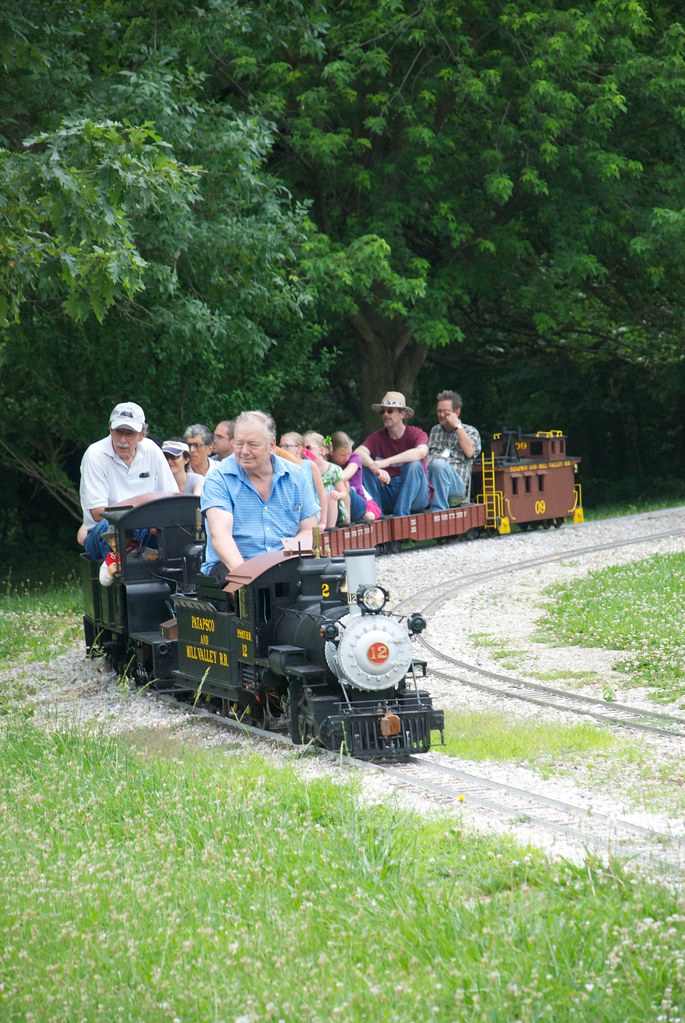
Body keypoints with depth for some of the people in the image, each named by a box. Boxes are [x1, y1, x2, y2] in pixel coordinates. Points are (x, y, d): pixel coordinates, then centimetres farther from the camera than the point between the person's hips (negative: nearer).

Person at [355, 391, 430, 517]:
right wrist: (377, 470, -39)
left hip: (415, 496, -3)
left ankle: (401, 514, -29)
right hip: (388, 496, 3)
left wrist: (386, 462, -38)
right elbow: (358, 453, -18)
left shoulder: (415, 434, -8)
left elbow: (421, 452, -32)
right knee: (365, 467, -15)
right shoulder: (377, 437, 1)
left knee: (414, 464, -29)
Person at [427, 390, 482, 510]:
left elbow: (469, 452, -4)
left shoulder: (470, 431, 16)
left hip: (457, 483, -4)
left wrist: (457, 426, 0)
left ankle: (438, 511, -37)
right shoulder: (435, 430, 31)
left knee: (438, 464, -38)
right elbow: (426, 454, 23)